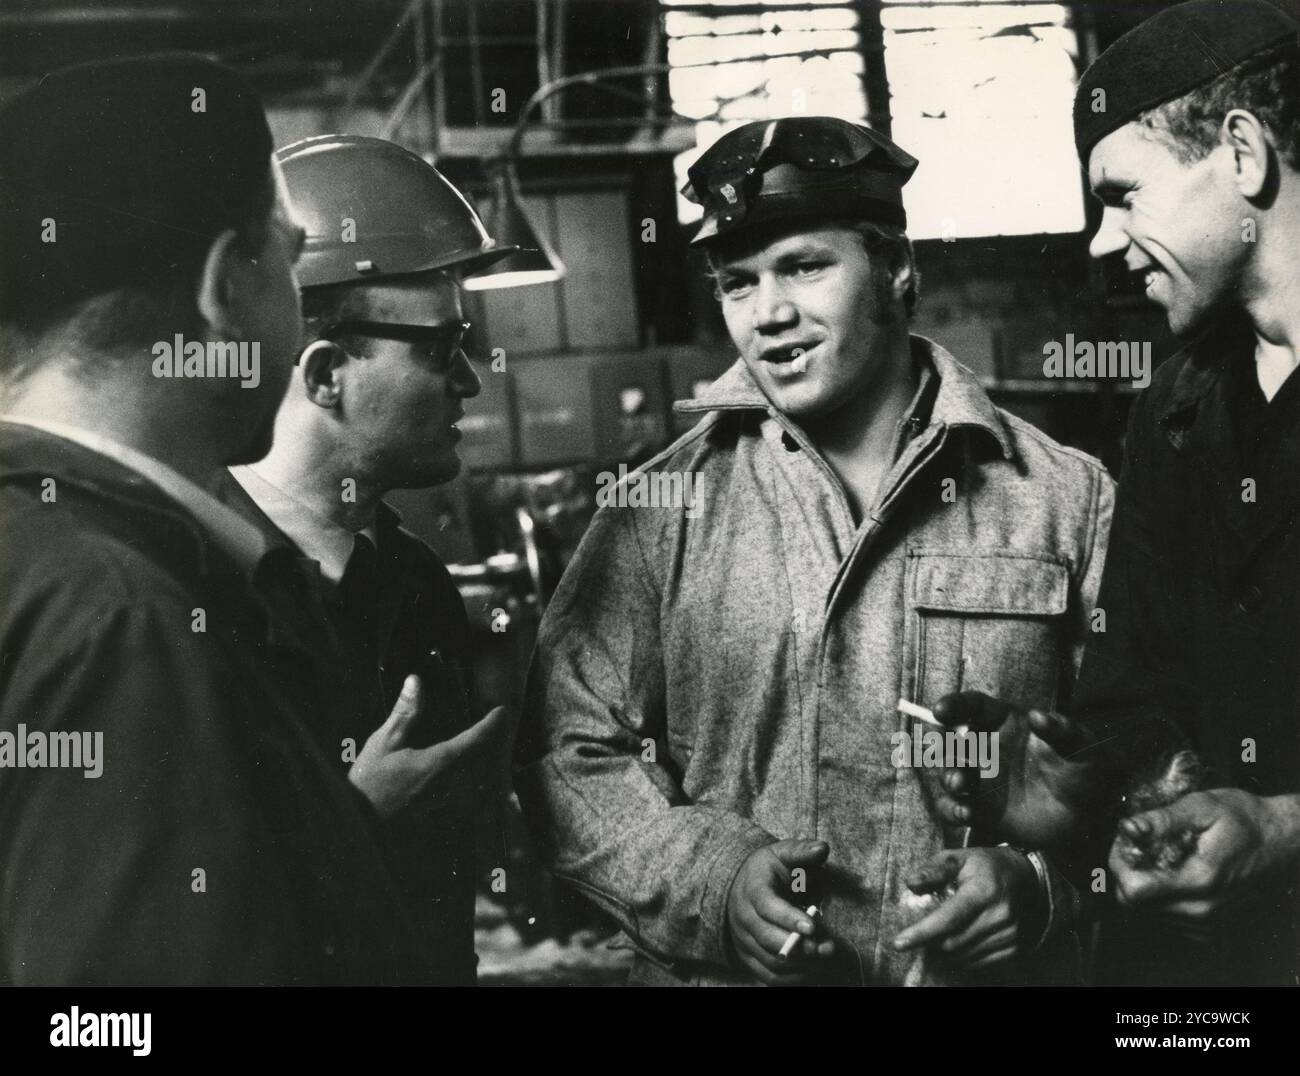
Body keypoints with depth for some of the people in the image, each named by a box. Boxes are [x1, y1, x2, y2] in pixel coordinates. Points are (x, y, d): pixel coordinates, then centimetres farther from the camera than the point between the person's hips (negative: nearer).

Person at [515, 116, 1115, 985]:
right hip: (722, 970, 0)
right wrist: (707, 877, -17)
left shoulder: (1066, 500, -4)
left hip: (1001, 964, 1)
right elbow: (568, 752, -3)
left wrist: (1044, 880, -16)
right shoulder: (662, 510, -4)